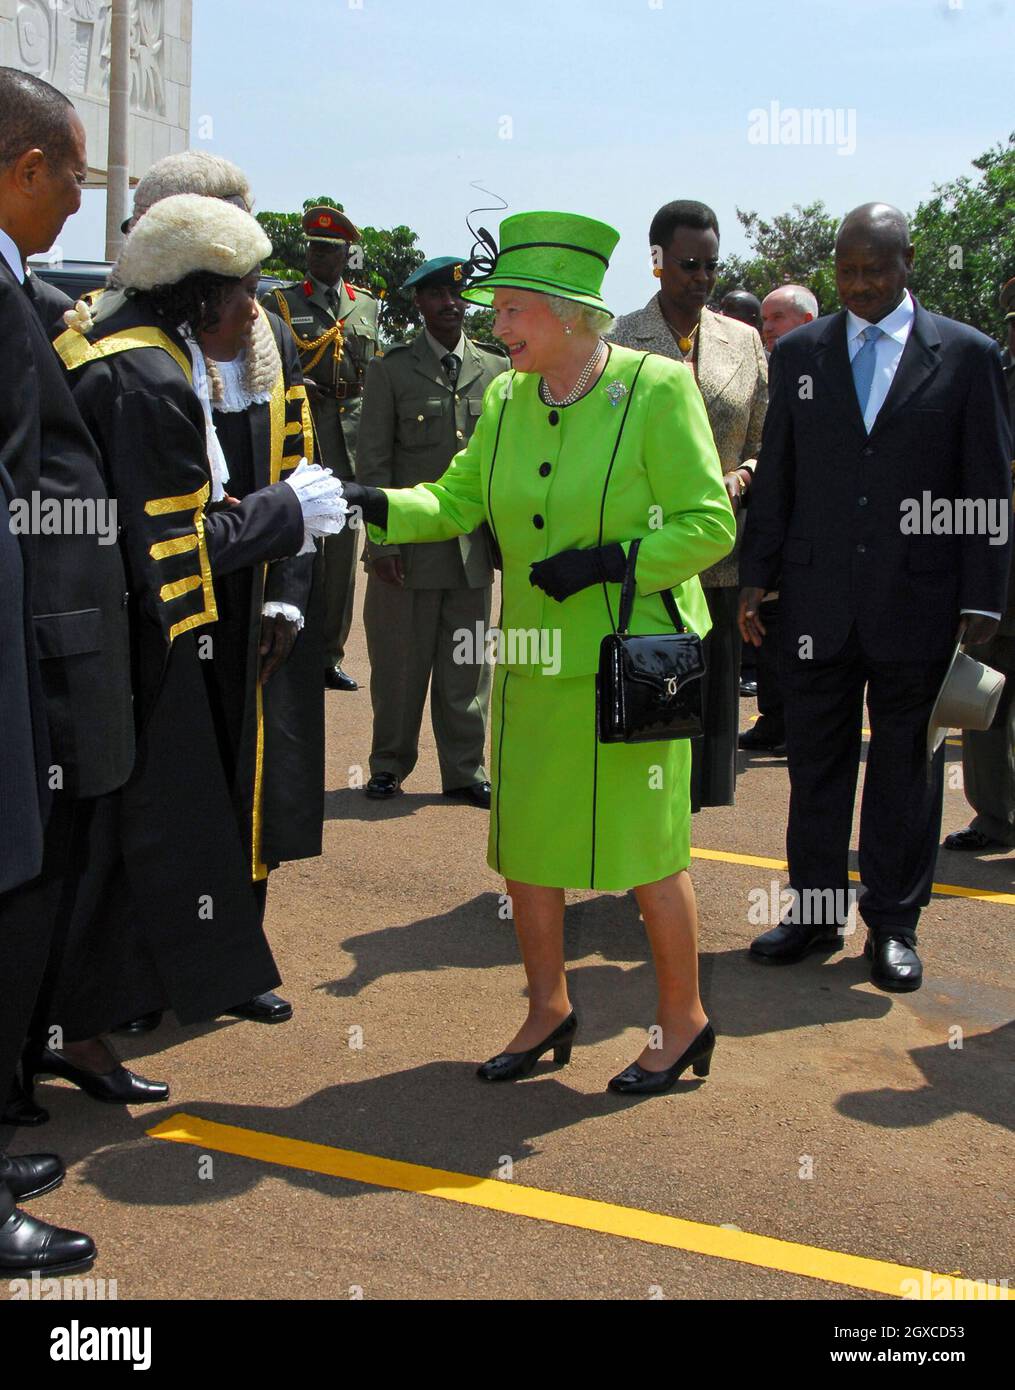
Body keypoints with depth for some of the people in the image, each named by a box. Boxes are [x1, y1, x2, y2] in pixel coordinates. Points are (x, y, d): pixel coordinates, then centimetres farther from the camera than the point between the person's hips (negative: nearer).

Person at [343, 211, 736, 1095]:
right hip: (535, 664, 6)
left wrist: (608, 562, -20)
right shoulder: (507, 400, 6)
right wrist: (377, 506, -10)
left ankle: (684, 1021, 24)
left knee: (646, 846, 3)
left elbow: (709, 524, -12)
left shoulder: (657, 390, -11)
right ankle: (550, 1011, 31)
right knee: (522, 842, 11)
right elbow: (456, 504, 6)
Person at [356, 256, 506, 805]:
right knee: (400, 665, 4)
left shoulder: (496, 370, 10)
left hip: (474, 547, 2)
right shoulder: (389, 370, 2)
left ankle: (465, 769, 19)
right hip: (409, 547, -2)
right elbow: (373, 462, 0)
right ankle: (389, 765, 20)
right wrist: (382, 541, -7)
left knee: (466, 666, 7)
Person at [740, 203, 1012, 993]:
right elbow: (776, 475, 11)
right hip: (818, 597, 2)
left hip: (917, 601, -2)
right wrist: (757, 575, 6)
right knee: (816, 759, 8)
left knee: (906, 765, 7)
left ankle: (894, 922, 19)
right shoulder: (799, 352, 8)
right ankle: (816, 909, 21)